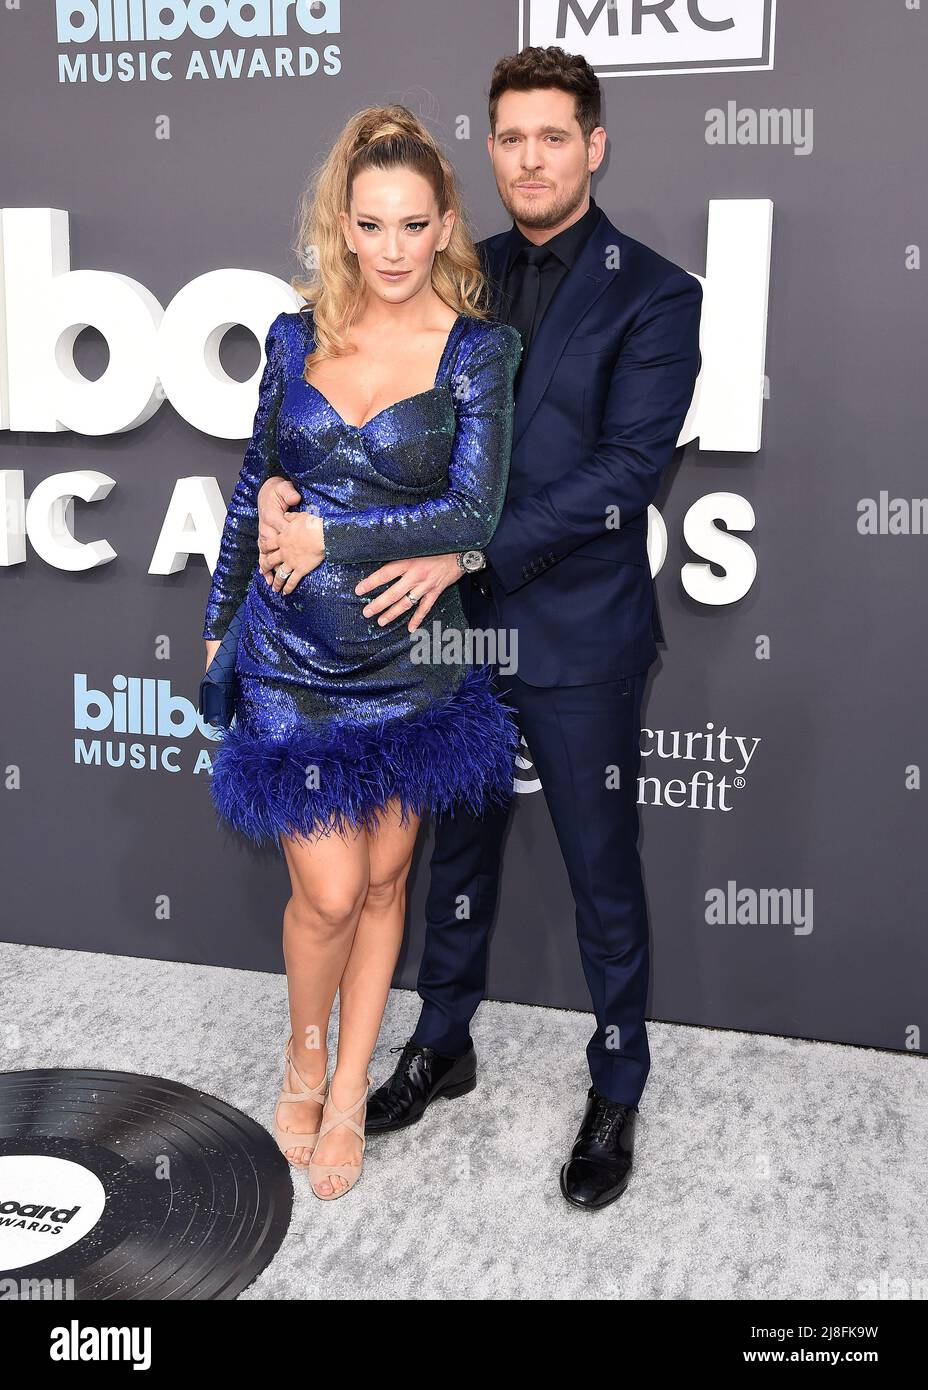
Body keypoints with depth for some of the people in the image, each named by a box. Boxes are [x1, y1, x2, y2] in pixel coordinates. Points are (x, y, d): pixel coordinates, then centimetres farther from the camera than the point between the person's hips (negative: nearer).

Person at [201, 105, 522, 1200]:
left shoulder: (479, 348, -5)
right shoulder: (296, 336, 3)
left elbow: (474, 510, -15)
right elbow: (255, 489, 12)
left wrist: (327, 535, -14)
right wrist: (217, 625, 16)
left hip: (410, 658, 0)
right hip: (291, 655, 1)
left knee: (383, 878, 11)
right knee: (330, 892, -1)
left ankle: (349, 1092, 29)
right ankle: (304, 1049, 29)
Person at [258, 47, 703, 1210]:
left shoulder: (653, 296, -8)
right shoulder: (463, 277, 6)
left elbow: (628, 465, -17)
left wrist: (472, 549, -23)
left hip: (577, 638, -4)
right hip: (456, 624, 5)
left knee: (602, 872, 9)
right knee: (457, 845, 19)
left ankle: (616, 1093, 29)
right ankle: (443, 1044, 40)